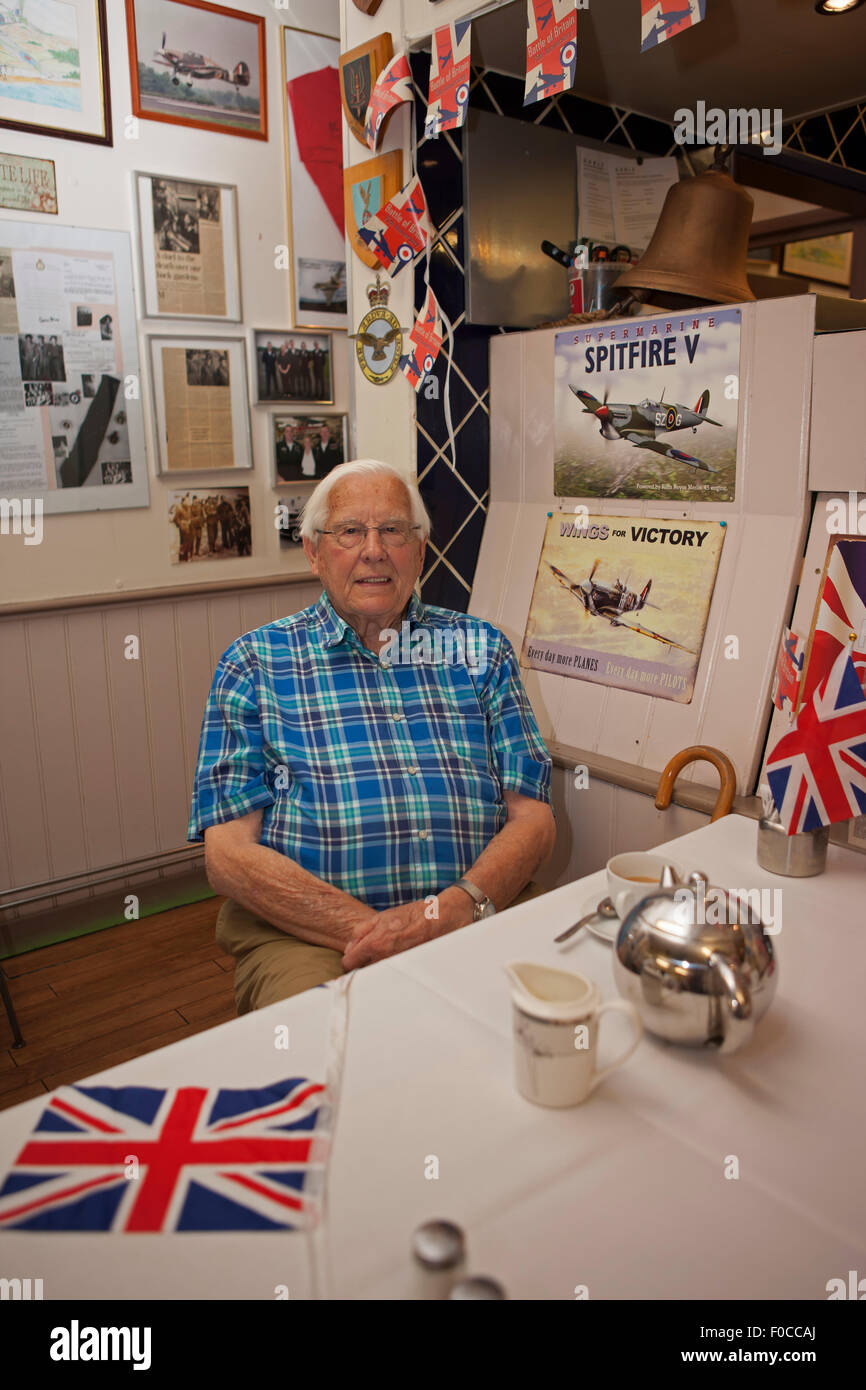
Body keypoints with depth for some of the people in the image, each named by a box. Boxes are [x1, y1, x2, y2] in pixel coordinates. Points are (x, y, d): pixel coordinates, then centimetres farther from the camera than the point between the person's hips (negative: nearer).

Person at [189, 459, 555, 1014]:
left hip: (475, 918, 3)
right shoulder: (256, 661, 8)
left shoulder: (481, 648, 14)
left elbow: (534, 819, 7)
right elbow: (230, 853, -1)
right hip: (308, 932, -2)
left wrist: (454, 910, -13)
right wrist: (368, 930, -14)